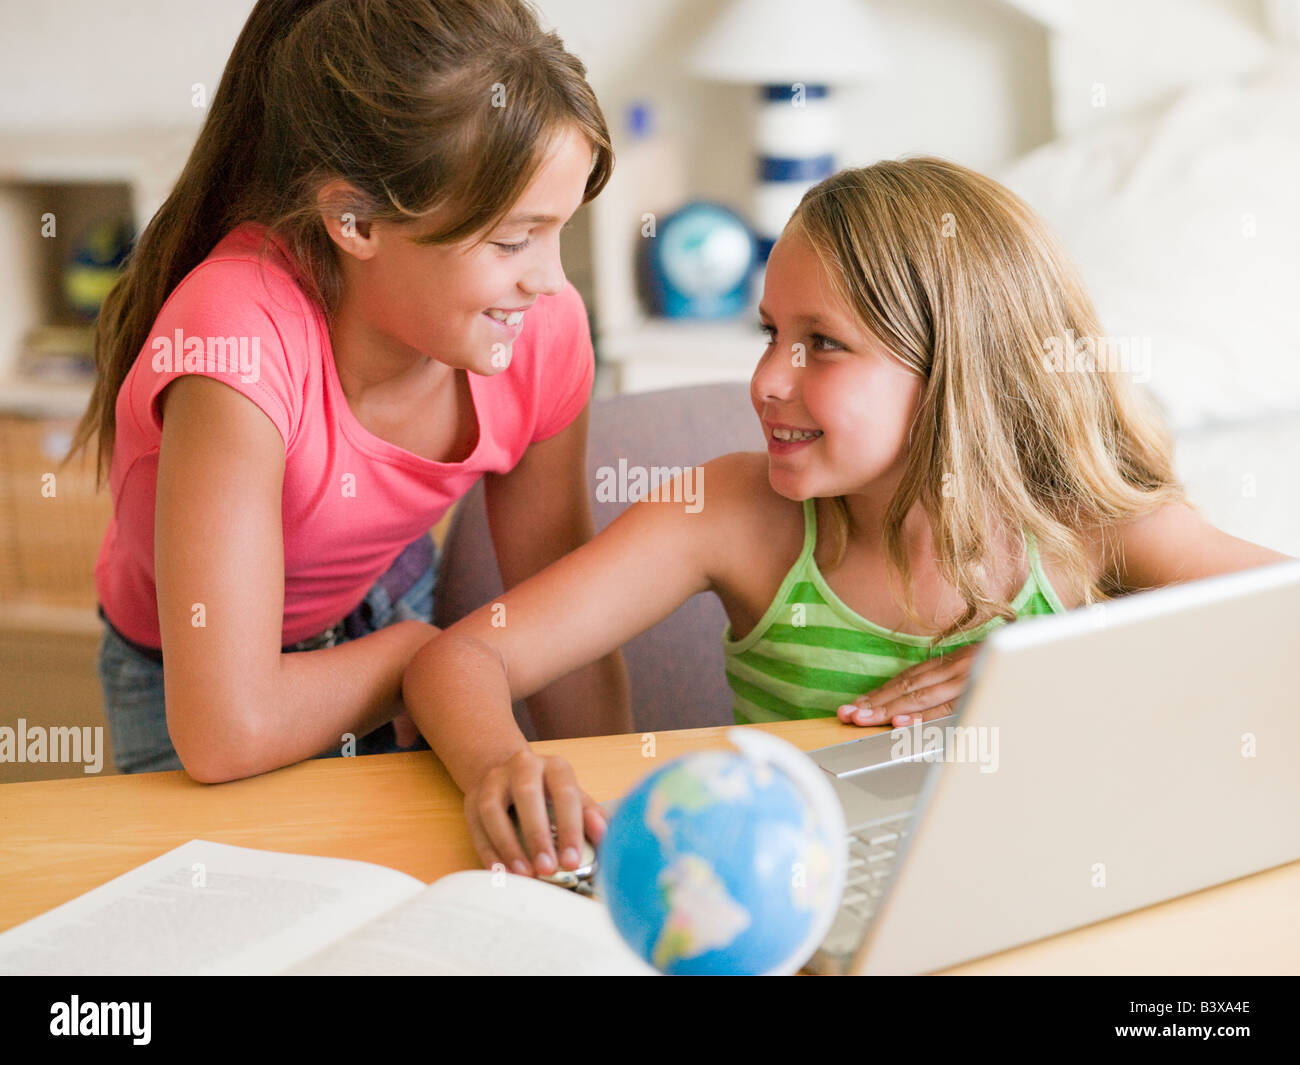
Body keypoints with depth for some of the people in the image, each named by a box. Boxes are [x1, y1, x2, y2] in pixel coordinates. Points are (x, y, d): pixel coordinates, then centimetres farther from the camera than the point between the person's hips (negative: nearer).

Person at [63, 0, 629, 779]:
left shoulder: (544, 328, -24)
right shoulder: (241, 340, -41)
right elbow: (227, 732, -44)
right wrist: (415, 653, -28)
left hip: (388, 606, 4)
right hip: (183, 671, -3)